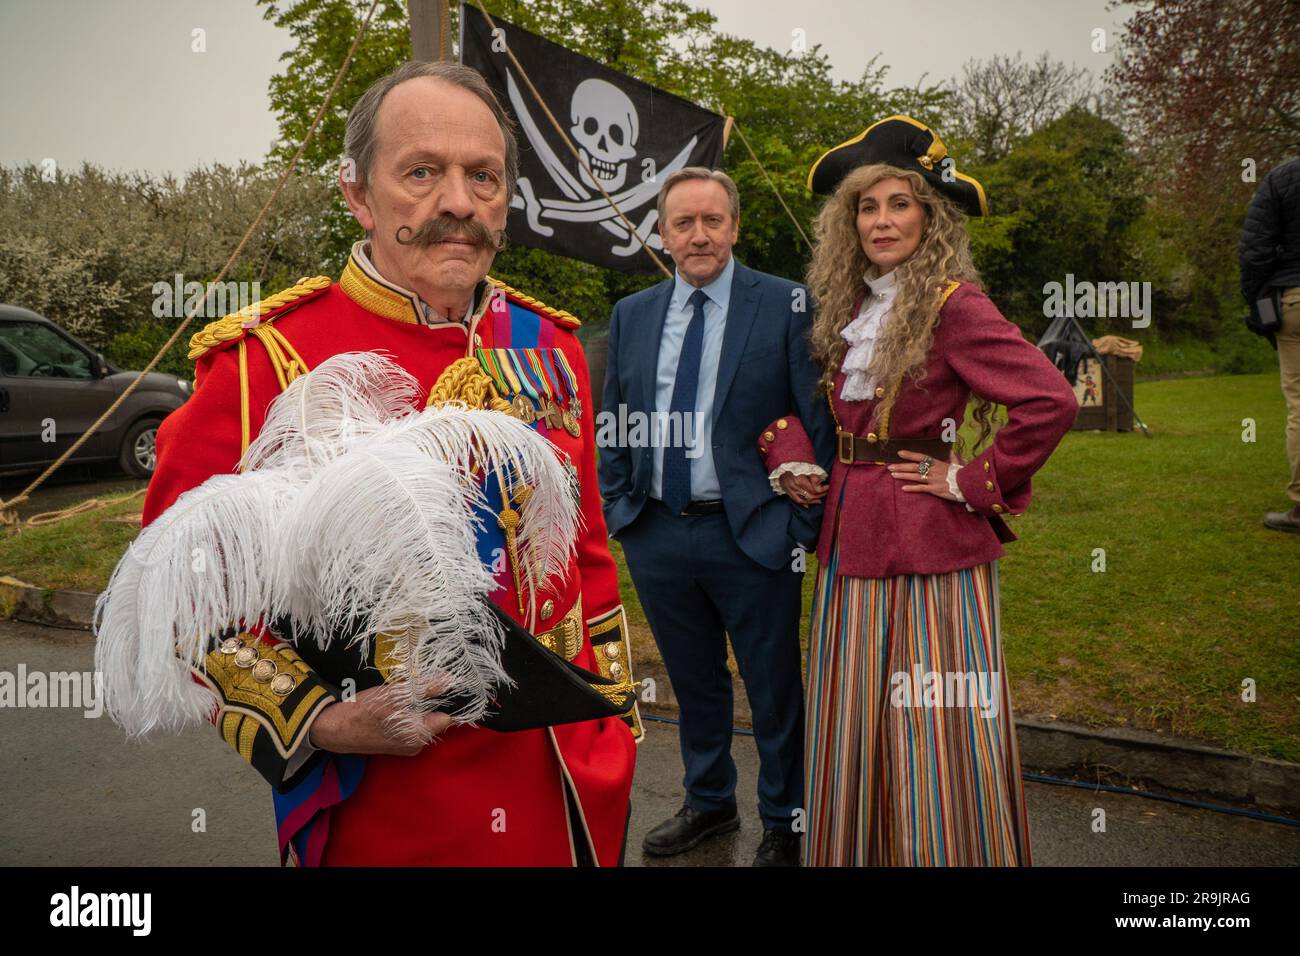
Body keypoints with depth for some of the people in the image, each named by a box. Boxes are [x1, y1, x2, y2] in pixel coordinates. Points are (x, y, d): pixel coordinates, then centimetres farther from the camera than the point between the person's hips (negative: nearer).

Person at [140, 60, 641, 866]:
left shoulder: (550, 345, 1)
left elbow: (589, 551, 8)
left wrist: (614, 725, 10)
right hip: (384, 816, -4)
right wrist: (318, 722, -18)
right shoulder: (265, 363, -14)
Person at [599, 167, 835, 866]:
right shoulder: (631, 315, 8)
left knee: (774, 691, 11)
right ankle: (708, 804, 42)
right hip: (656, 535, 4)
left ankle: (782, 823, 33)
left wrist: (810, 523, -9)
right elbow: (614, 426, 13)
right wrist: (616, 509, 6)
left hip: (752, 534, -4)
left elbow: (819, 419, -6)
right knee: (694, 684, 20)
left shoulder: (786, 304, -5)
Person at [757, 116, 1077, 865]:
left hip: (931, 544, -7)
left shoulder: (954, 305, -12)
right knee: (853, 731, 17)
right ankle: (857, 852, 34)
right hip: (851, 542, 7)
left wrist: (973, 482, -14)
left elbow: (1051, 402, -21)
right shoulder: (849, 308, 9)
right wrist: (788, 452, 7)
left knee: (936, 739, 3)